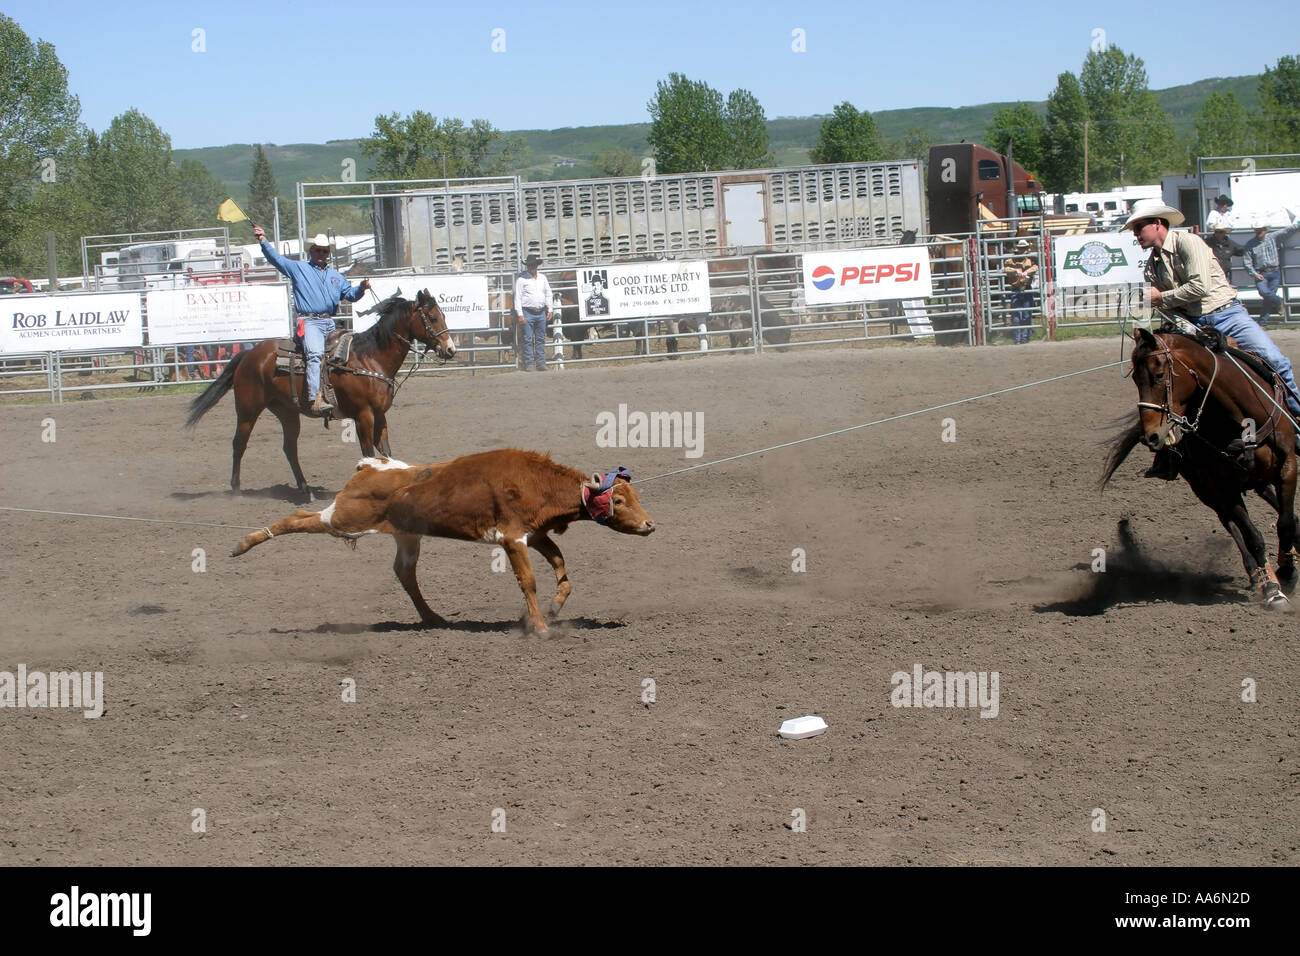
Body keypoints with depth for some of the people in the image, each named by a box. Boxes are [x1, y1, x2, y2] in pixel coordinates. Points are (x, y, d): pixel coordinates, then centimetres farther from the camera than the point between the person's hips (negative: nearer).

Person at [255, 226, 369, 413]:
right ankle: (315, 400, -41)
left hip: (330, 324, 7)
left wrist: (362, 288, 1)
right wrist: (263, 241, -12)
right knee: (315, 354, -28)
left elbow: (350, 294, 23)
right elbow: (276, 259, 3)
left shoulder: (336, 276, 26)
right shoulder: (298, 268, 12)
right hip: (309, 322, -7)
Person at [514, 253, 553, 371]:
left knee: (540, 339, 7)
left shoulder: (542, 278, 12)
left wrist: (549, 310, 13)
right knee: (528, 340, -5)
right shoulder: (521, 279, -4)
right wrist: (520, 315, -12)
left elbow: (548, 294, 20)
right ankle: (529, 364, -3)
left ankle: (541, 363, 11)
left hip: (541, 313, 5)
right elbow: (517, 298, -6)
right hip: (527, 312, -5)